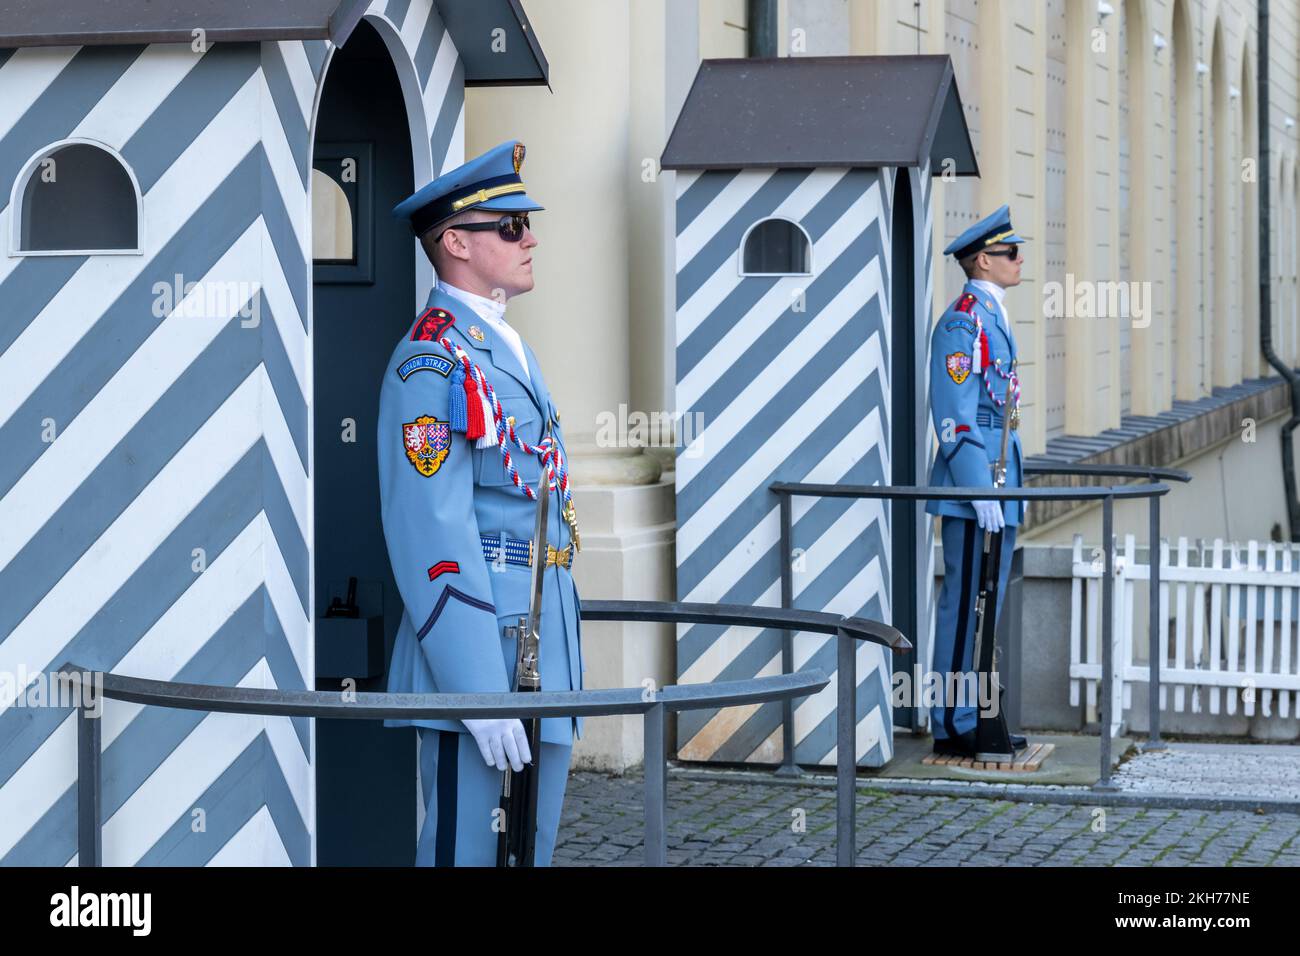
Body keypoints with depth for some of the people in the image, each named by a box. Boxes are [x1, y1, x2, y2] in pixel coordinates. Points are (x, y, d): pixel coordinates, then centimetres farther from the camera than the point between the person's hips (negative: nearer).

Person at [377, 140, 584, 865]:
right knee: (470, 853, -5)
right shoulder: (433, 362, -12)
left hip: (544, 665, 9)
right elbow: (432, 534, -19)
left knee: (533, 852, 13)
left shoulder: (509, 350, 18)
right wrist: (481, 693, -23)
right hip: (480, 657, -9)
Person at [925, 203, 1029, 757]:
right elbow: (954, 415, -19)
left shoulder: (992, 318, 18)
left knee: (987, 604, 12)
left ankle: (973, 717, 18)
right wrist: (980, 489, -22)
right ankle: (953, 726, -2)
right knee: (965, 603, -6)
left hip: (997, 484, 10)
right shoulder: (962, 321, -13)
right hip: (974, 484, -10)